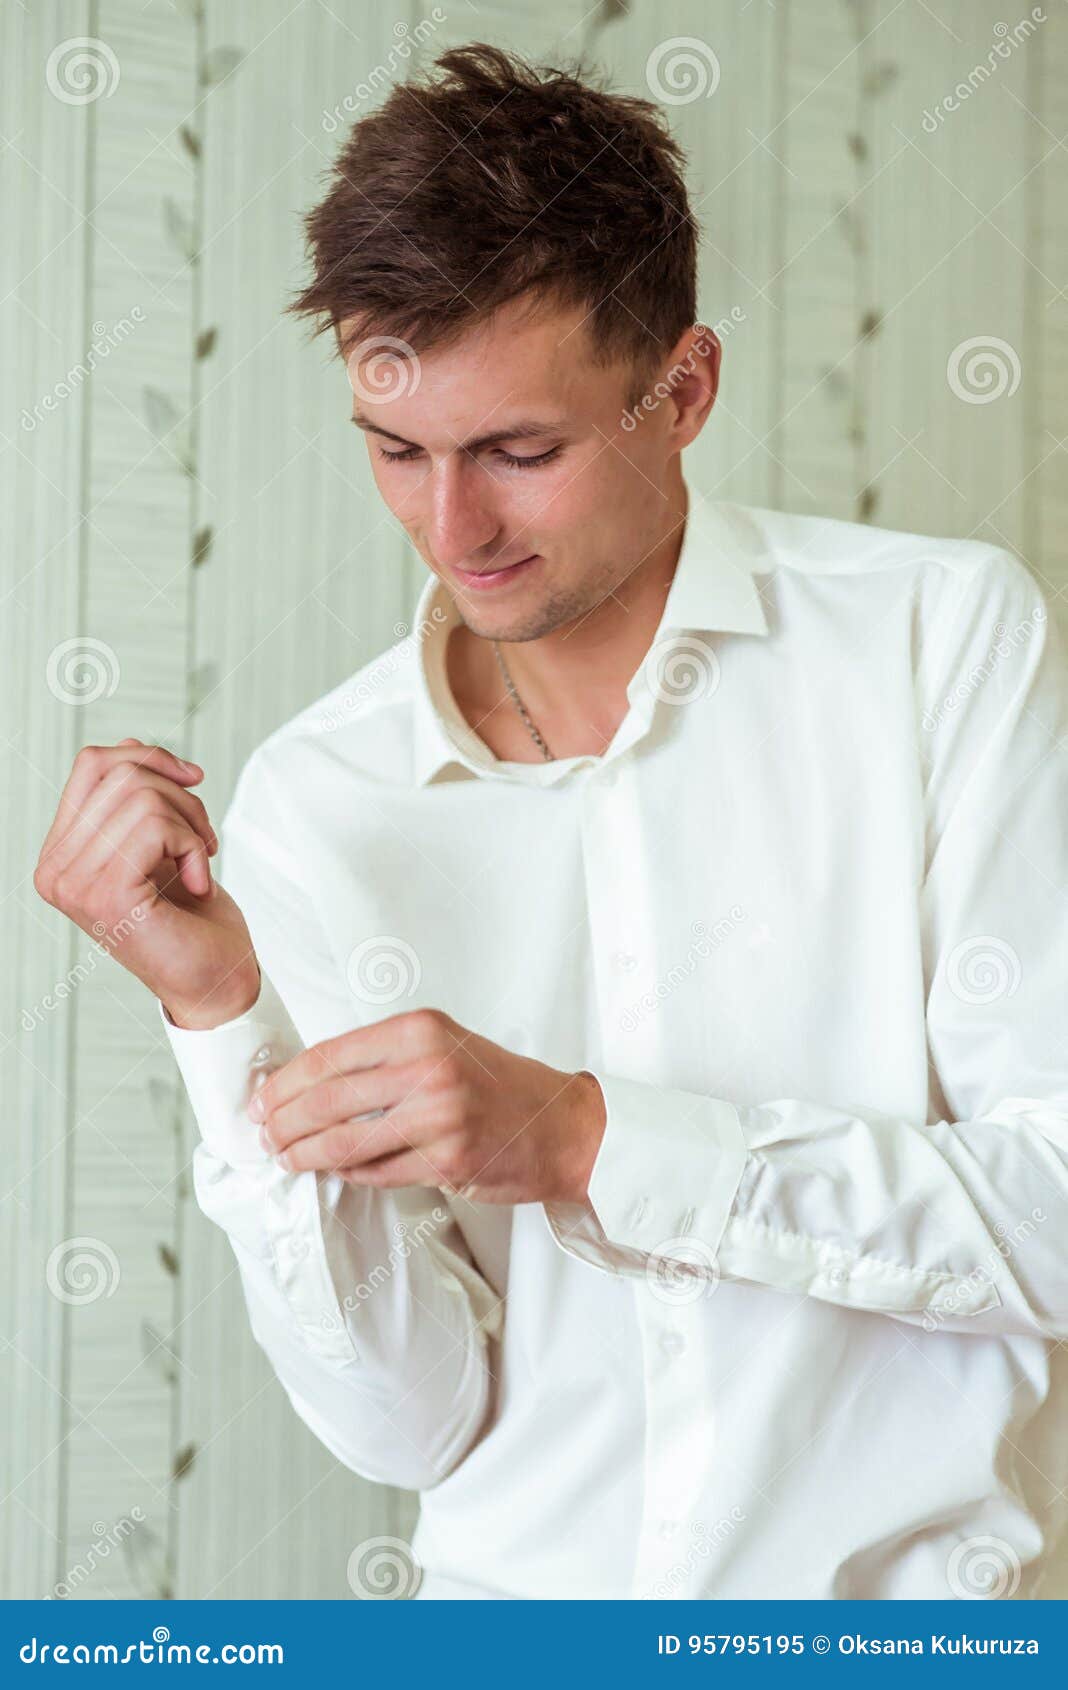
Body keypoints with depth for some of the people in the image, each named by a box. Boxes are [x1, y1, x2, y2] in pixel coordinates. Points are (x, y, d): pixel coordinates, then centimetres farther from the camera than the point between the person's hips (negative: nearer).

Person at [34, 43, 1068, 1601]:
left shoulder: (942, 637, -3)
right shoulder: (313, 801, 2)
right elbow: (414, 1422, -1)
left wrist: (587, 1139, -15)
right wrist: (223, 1016, -12)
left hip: (916, 1590, -1)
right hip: (515, 1593, 1)